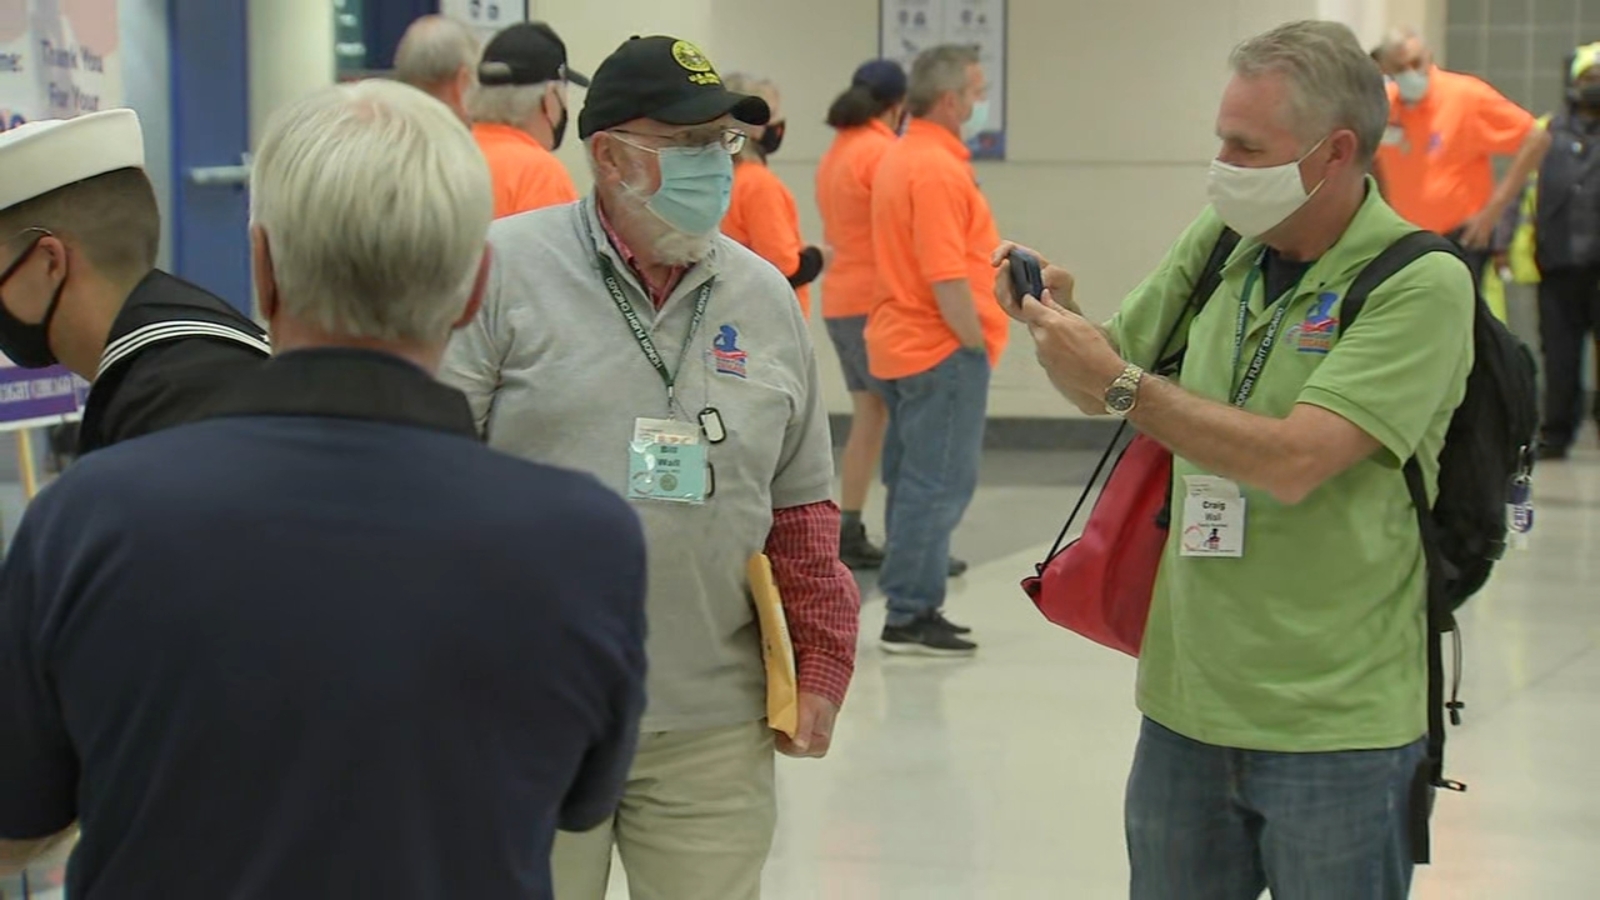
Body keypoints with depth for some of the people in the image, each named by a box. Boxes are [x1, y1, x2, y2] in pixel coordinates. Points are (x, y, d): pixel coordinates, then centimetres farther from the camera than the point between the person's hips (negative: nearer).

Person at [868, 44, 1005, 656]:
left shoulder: (900, 159, 14)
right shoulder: (936, 169, -18)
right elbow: (946, 276, -23)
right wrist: (978, 342, -15)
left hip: (901, 346, 11)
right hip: (942, 349, -10)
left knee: (912, 482, 14)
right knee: (939, 485, -6)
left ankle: (914, 607, 20)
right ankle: (910, 616, -4)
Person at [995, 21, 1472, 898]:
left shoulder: (1420, 284, -14)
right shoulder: (1218, 243, 5)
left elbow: (1294, 461, -24)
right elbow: (1101, 388, 16)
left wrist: (1123, 384, -20)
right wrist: (1054, 317, -5)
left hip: (1336, 725, -6)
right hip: (1185, 705, 6)